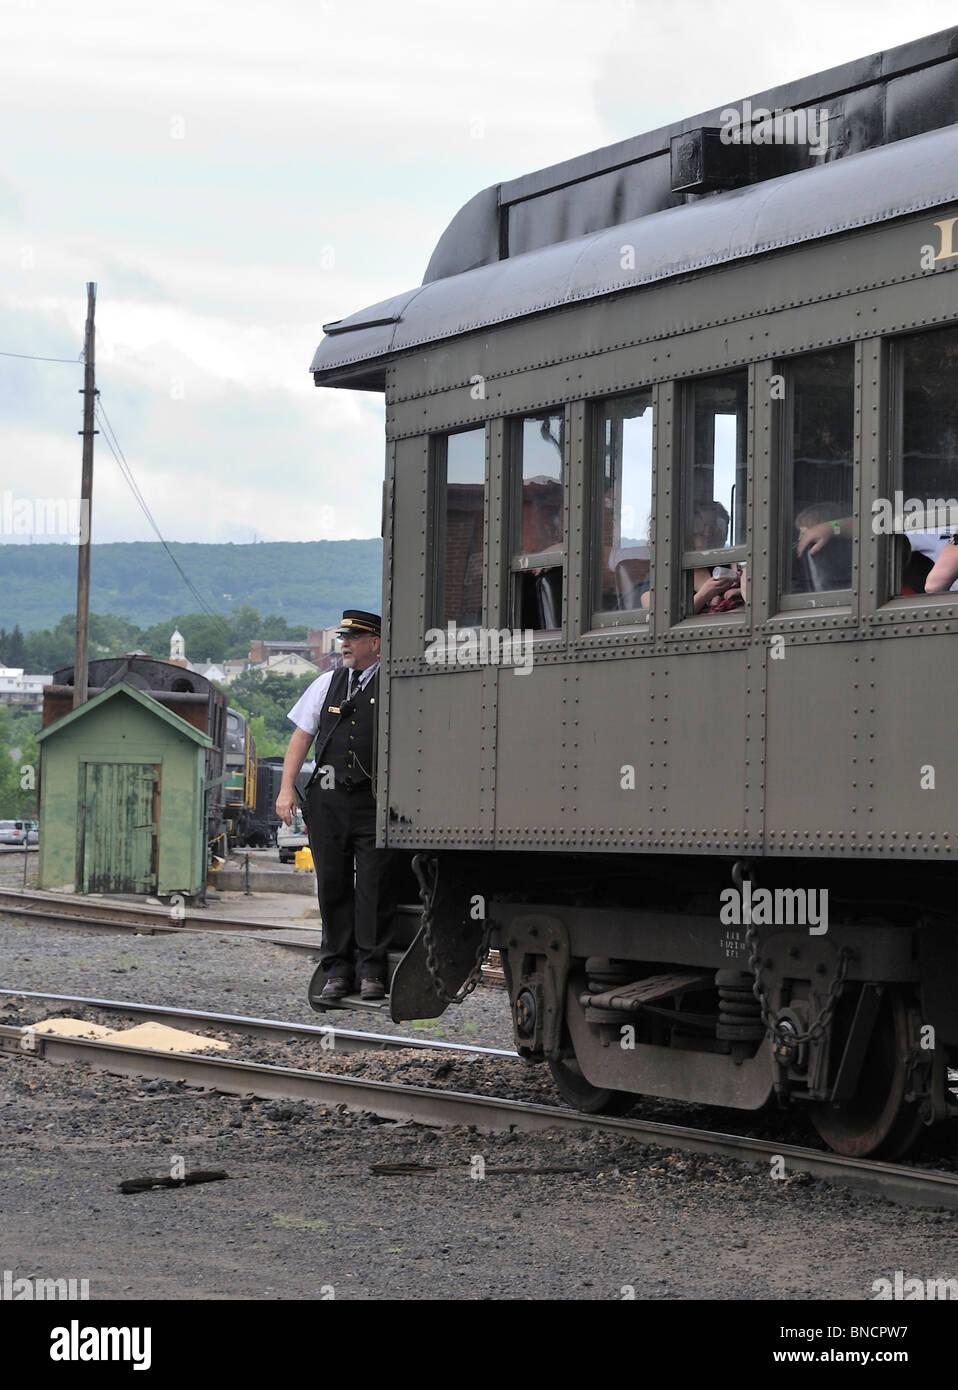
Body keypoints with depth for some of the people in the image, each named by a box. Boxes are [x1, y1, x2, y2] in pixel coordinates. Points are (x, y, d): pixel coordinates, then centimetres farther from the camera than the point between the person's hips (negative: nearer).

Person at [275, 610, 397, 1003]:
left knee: (373, 885, -4)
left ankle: (371, 971, 2)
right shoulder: (327, 684, 14)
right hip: (327, 797, 4)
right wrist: (287, 788, 6)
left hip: (374, 799, -4)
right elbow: (302, 736, 15)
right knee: (332, 884, 5)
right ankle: (337, 971, 10)